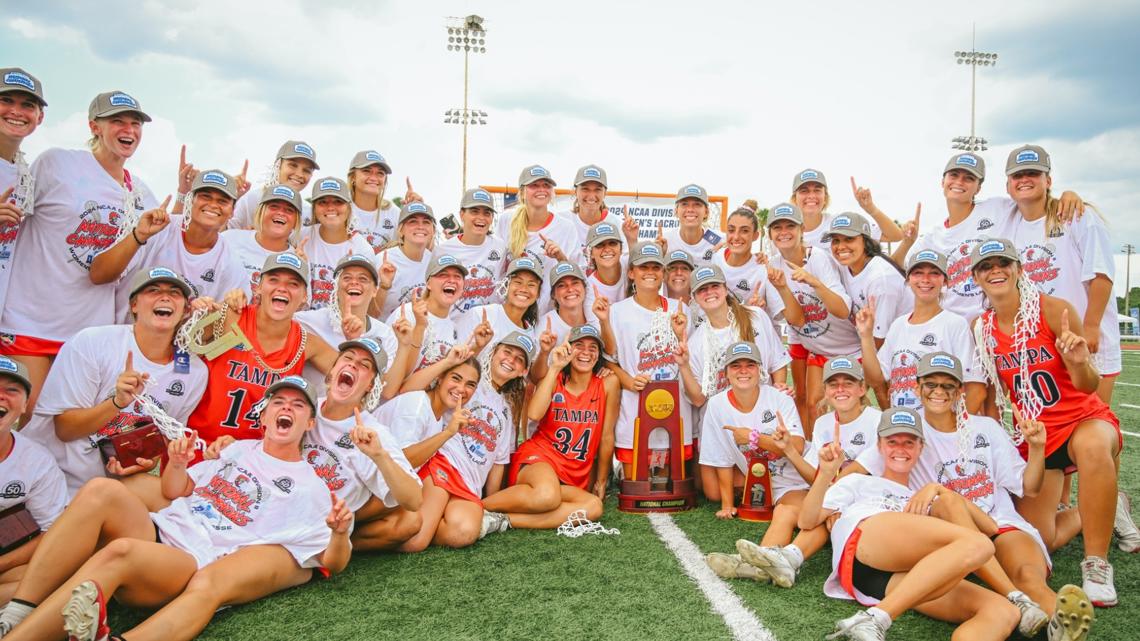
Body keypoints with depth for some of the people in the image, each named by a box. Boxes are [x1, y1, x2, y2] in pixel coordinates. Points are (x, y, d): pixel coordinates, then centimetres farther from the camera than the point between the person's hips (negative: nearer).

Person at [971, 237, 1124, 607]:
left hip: (1082, 418, -4)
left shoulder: (1054, 310, -15)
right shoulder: (980, 330, -3)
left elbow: (1089, 386, -16)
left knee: (1092, 445, -42)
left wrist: (1078, 363, -36)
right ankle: (1085, 516, 31)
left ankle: (1096, 565, -26)